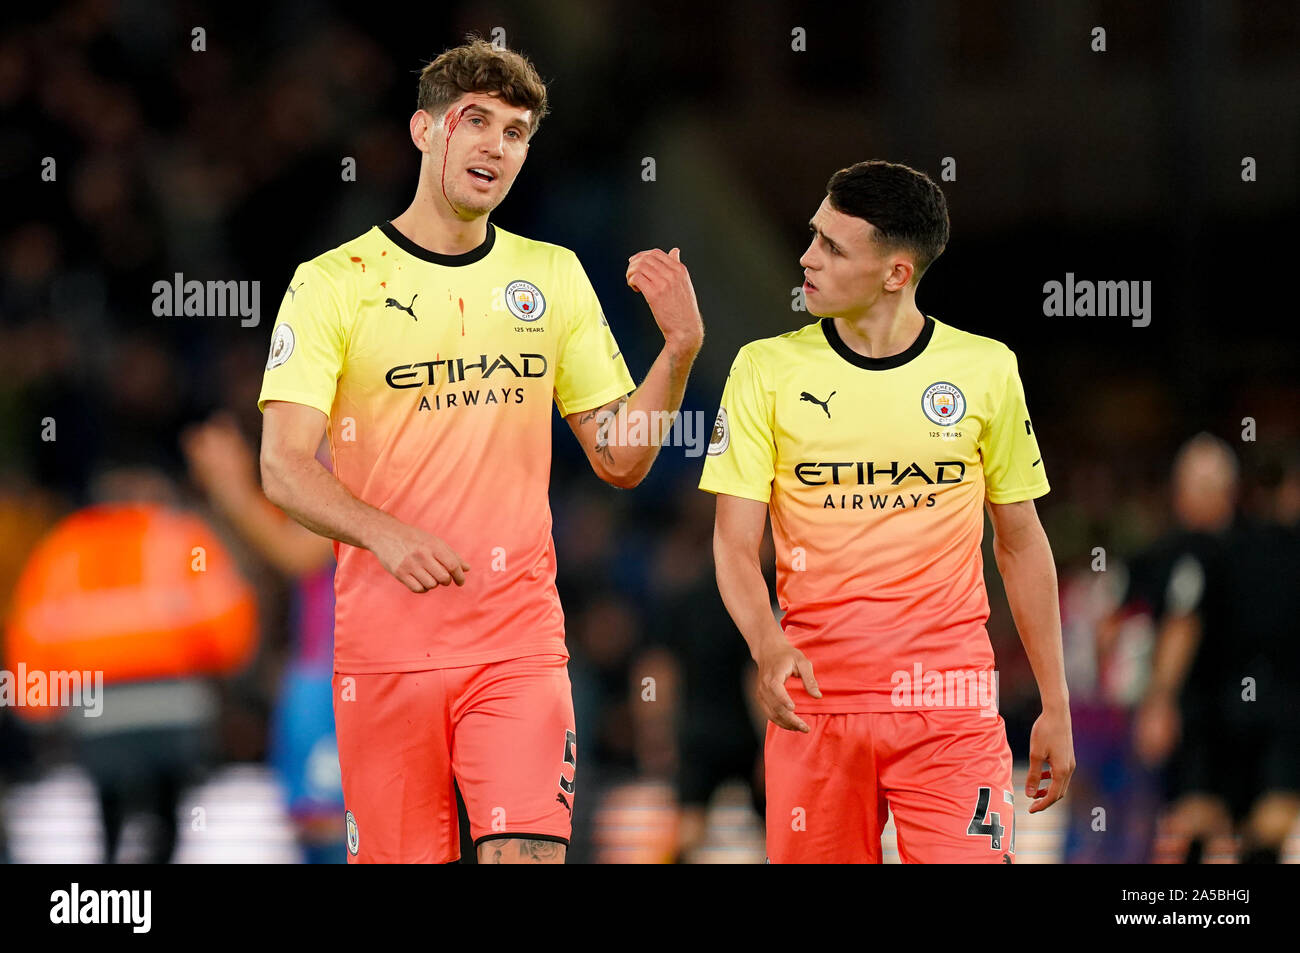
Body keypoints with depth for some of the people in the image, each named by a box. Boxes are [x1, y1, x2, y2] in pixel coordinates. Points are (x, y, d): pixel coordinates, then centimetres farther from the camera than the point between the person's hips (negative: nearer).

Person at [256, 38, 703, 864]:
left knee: (528, 854, -14)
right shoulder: (333, 283, 0)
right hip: (383, 643, -2)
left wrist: (681, 348, -4)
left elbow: (619, 457, 12)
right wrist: (385, 534, -23)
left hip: (520, 639, 2)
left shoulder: (553, 276, 11)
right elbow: (283, 468, -7)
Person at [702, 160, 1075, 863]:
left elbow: (1020, 542, 11)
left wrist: (1055, 706, 10)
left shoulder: (985, 370, 3)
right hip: (813, 698, 1)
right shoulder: (767, 370, 2)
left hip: (950, 703, -1)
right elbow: (734, 542, -1)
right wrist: (768, 646, -21)